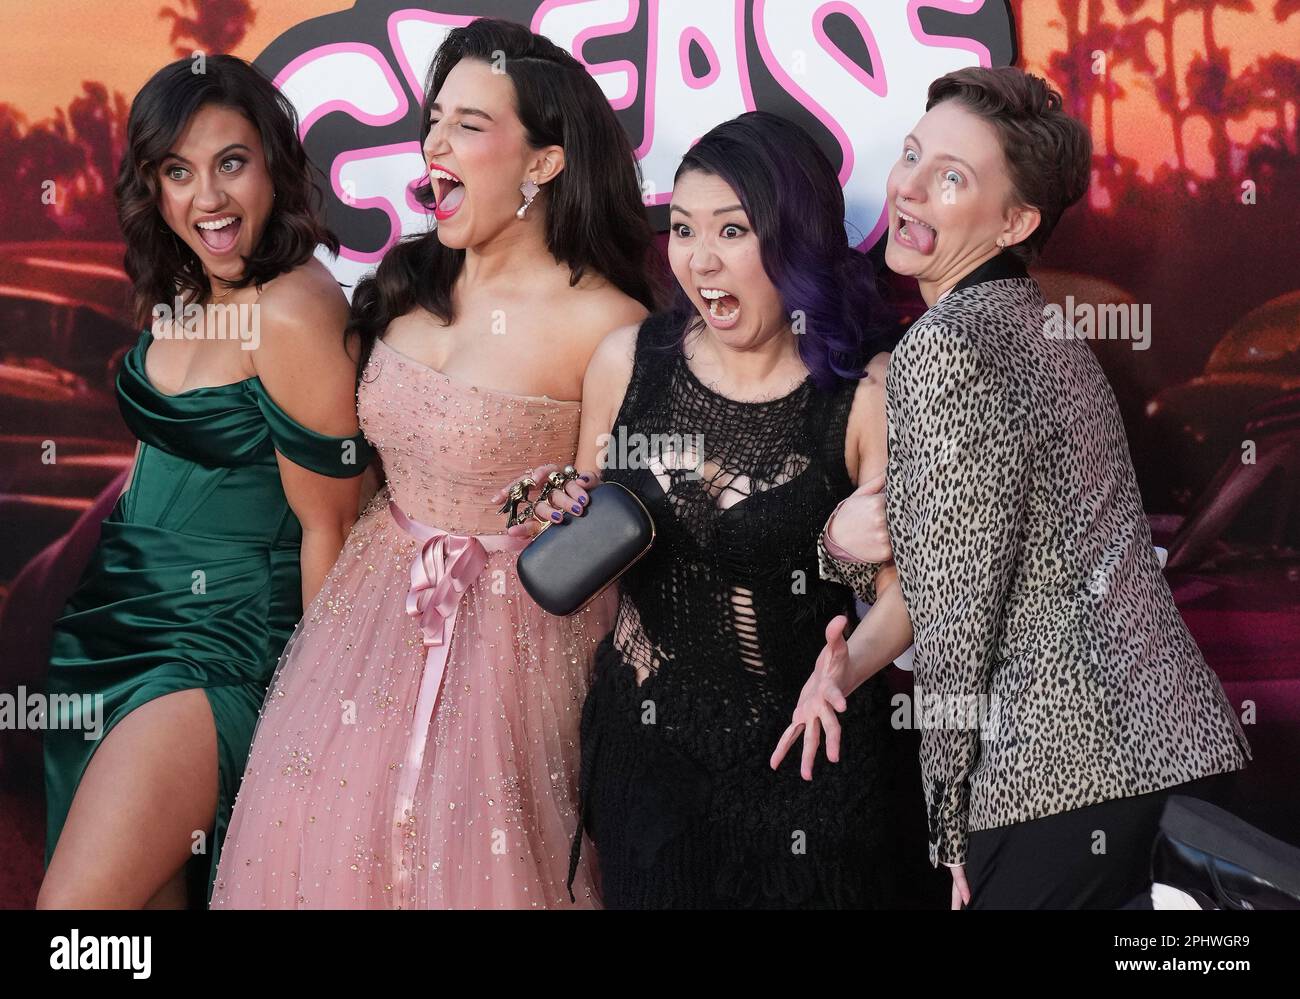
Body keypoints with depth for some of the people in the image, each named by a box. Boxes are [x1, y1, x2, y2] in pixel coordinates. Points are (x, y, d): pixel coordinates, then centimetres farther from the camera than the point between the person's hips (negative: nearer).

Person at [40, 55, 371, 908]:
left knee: (77, 903, -9)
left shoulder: (293, 311, -21)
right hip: (114, 612, 8)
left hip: (222, 636, -7)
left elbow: (326, 525, -15)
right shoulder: (179, 292, 4)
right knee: (149, 891, 12)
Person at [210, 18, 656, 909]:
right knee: (328, 838, 13)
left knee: (466, 862, 5)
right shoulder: (410, 283, 2)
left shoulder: (603, 324, -18)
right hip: (373, 606, 6)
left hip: (508, 629, -6)